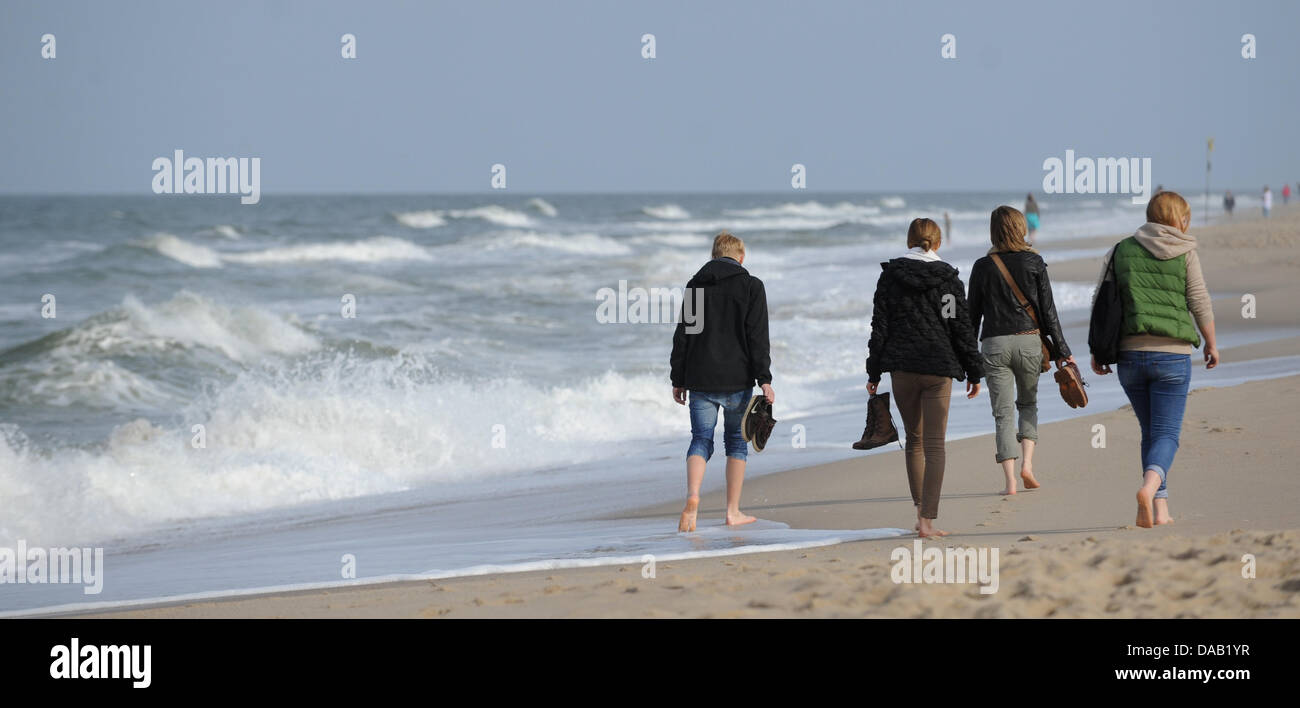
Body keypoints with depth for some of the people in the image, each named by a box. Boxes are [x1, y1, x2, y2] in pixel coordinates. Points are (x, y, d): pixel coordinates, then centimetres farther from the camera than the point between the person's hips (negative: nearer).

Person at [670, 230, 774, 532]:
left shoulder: (696, 285, 7)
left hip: (701, 381, 2)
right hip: (737, 379, -2)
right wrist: (764, 380, -6)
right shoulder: (751, 286, -2)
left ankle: (692, 496, -22)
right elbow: (758, 337, -8)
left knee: (701, 439, 4)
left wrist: (678, 380, 12)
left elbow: (682, 335, 7)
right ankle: (733, 511, 11)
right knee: (737, 440, 11)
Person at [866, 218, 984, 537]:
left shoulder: (890, 276, 2)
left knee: (914, 440, 17)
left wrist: (874, 371, 7)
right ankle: (927, 521, -10)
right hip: (938, 368, -2)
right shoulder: (948, 278, -1)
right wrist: (974, 372, 8)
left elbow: (879, 327, 2)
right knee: (934, 445, -2)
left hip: (902, 369, 2)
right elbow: (962, 327, 1)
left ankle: (920, 511, 18)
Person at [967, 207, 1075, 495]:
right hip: (1029, 341, 0)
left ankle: (1010, 480, -5)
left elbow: (973, 313, 4)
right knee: (1028, 403, 20)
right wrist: (1061, 349, 5)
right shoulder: (1034, 262, 0)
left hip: (994, 344, 0)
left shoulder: (982, 267, 2)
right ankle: (1027, 463, 2)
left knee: (1003, 412, 2)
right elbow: (1048, 309, 0)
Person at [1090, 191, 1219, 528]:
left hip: (1130, 352, 3)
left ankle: (1160, 508, 12)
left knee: (1150, 432, 17)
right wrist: (1212, 344, 13)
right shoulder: (1184, 252, -1)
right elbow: (1200, 302, 0)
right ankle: (1149, 487, -29)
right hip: (1173, 353, -3)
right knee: (1167, 434, -1)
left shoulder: (1121, 251, 6)